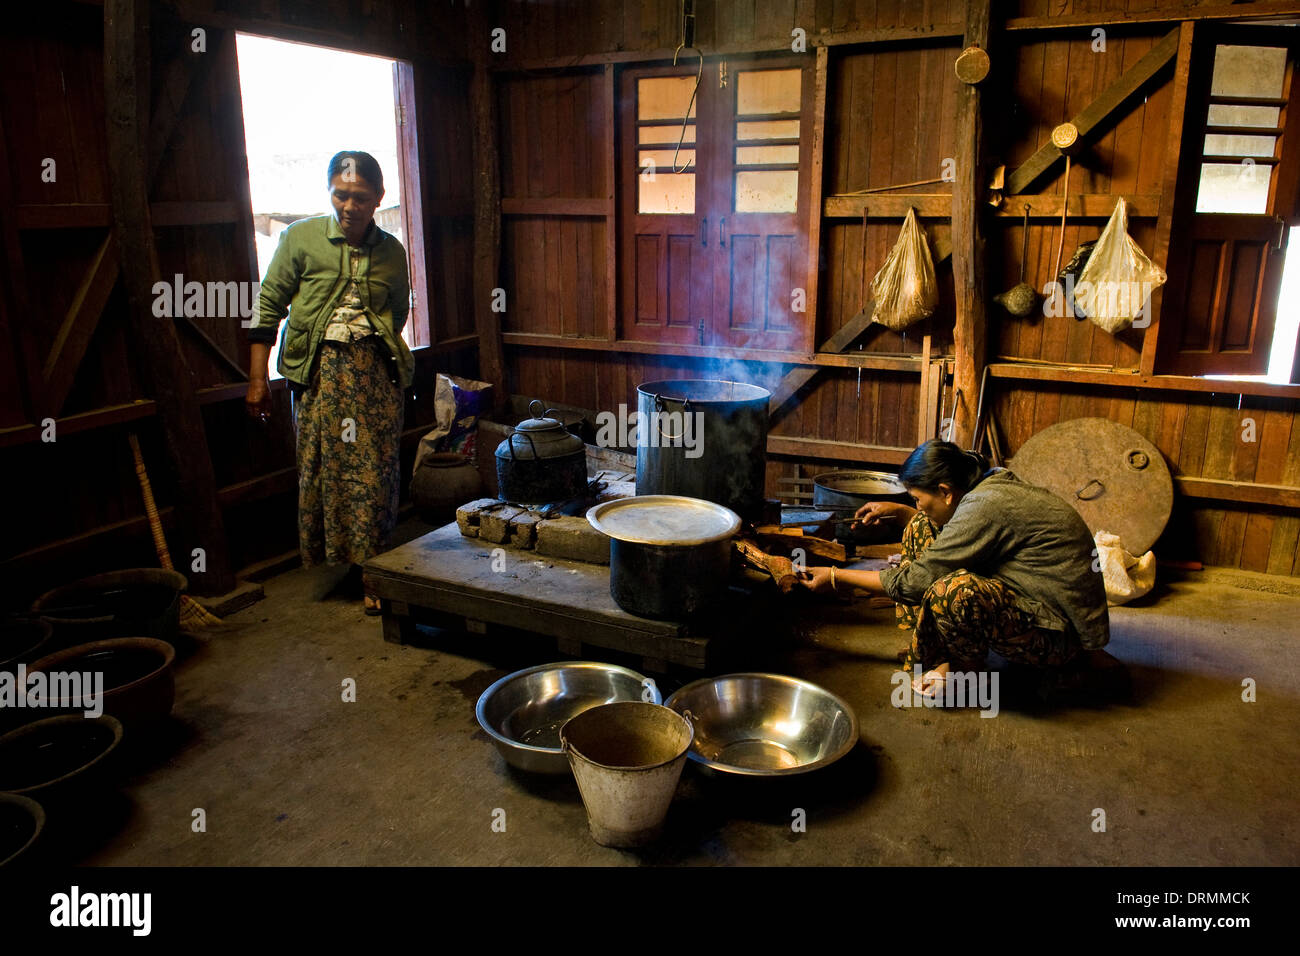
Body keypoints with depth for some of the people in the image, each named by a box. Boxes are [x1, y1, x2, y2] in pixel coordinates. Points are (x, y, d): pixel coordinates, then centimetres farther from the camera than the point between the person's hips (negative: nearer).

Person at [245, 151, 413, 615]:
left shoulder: (391, 251, 9)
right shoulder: (301, 238, 3)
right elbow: (268, 306, 3)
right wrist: (257, 378, 0)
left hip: (376, 367, 1)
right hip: (319, 369, -1)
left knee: (376, 471, -2)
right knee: (321, 467, 0)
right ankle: (325, 561, 18)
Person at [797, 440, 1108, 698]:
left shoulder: (986, 506, -27)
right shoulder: (991, 483, 1)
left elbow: (914, 581, -21)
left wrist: (838, 578, -10)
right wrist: (899, 512, 13)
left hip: (1064, 634, -10)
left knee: (955, 589, -39)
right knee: (920, 528, 8)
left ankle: (965, 674, -6)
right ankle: (936, 657, 6)